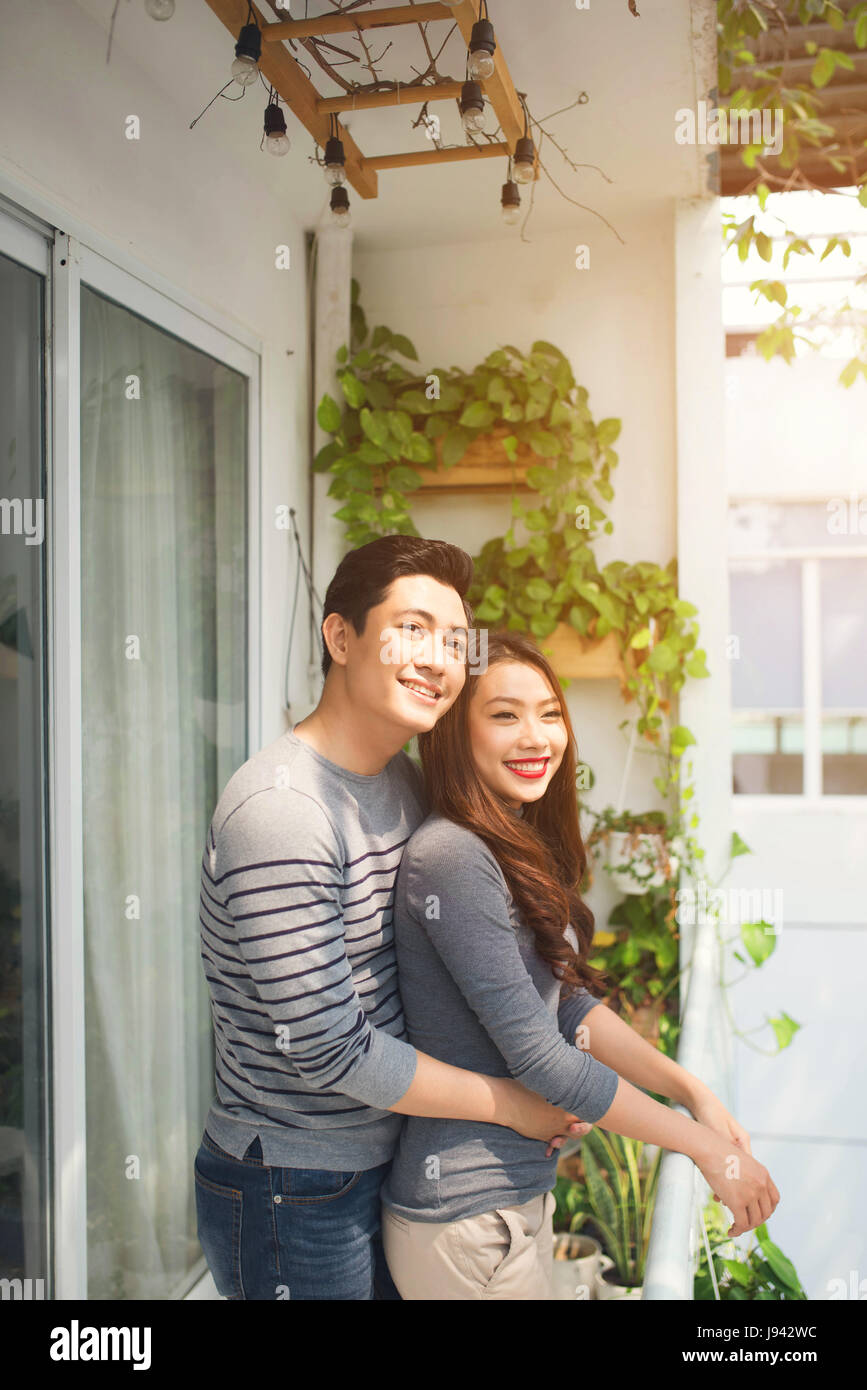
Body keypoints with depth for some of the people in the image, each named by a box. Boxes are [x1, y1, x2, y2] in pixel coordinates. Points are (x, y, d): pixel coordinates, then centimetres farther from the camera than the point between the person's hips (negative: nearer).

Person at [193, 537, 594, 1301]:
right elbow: (326, 1048, -25)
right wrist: (509, 1103, -14)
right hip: (292, 1195, -7)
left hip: (389, 1166, 8)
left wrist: (542, 1086, -1)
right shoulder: (279, 811, -26)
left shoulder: (406, 781, 2)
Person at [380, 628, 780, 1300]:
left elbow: (572, 1007, 8)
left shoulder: (524, 852, 5)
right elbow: (537, 1056, -23)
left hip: (523, 1190, 8)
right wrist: (709, 1149, -14)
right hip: (463, 1216, -8)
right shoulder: (452, 857, -23)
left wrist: (693, 1090, -3)